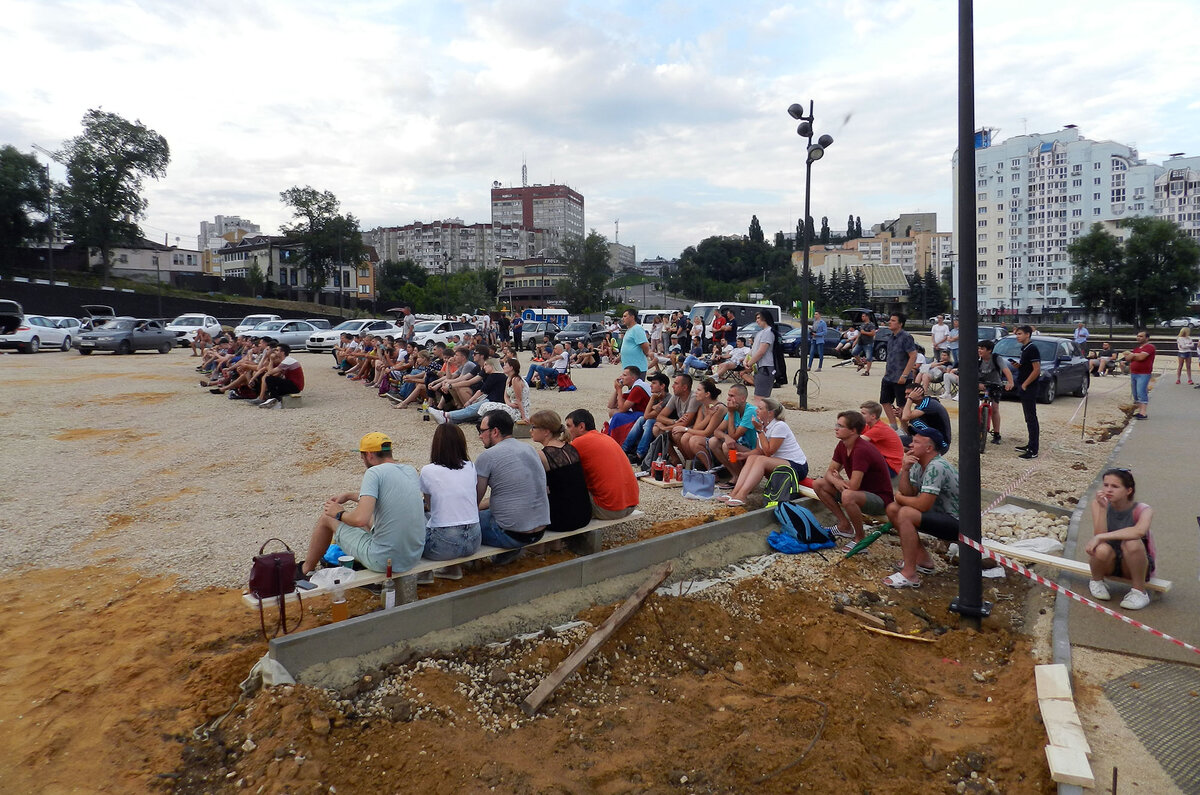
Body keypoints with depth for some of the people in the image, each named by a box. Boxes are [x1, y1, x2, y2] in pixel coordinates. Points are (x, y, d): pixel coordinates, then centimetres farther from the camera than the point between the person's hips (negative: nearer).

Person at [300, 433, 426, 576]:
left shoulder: (375, 472, -15)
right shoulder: (410, 471, 8)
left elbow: (360, 519, -24)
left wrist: (339, 514, -2)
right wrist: (350, 496, 31)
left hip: (383, 561, -7)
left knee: (327, 516, 15)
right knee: (354, 511, 29)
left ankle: (306, 570, 37)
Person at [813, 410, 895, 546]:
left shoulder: (862, 450, -27)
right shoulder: (842, 446, 0)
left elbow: (853, 486, -30)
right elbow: (829, 472, 4)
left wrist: (839, 479, -8)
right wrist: (836, 481, -20)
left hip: (880, 499, -9)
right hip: (861, 492, 9)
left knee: (847, 496, -39)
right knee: (819, 484, 1)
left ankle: (860, 538, -14)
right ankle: (845, 526, 8)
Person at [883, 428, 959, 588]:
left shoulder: (936, 467, -25)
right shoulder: (918, 465, 5)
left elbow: (923, 505, -28)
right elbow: (907, 494, -1)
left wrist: (900, 498, -9)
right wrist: (905, 469, -14)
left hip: (957, 523, -10)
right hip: (940, 514, 10)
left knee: (905, 514, -28)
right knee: (893, 509, 5)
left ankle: (910, 574, -21)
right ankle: (923, 560, 13)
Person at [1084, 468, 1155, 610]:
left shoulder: (1143, 510, -18)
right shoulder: (1098, 504, -12)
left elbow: (1138, 531, -43)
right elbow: (1099, 535, -24)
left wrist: (1100, 537, -43)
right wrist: (1102, 508, -32)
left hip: (1134, 564, -1)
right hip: (1109, 563, 1)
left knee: (1132, 543, -34)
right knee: (1101, 549, -34)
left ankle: (1139, 592, -12)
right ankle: (1096, 581, 1)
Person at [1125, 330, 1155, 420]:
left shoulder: (1149, 347, -6)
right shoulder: (1136, 348, 21)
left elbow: (1141, 357, -20)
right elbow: (1127, 358, 11)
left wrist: (1133, 355, 0)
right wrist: (1136, 356, -7)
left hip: (1143, 374, -9)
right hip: (1133, 373, 9)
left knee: (1141, 392, -15)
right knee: (1135, 394, 12)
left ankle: (1143, 413, -17)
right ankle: (1138, 410, 18)